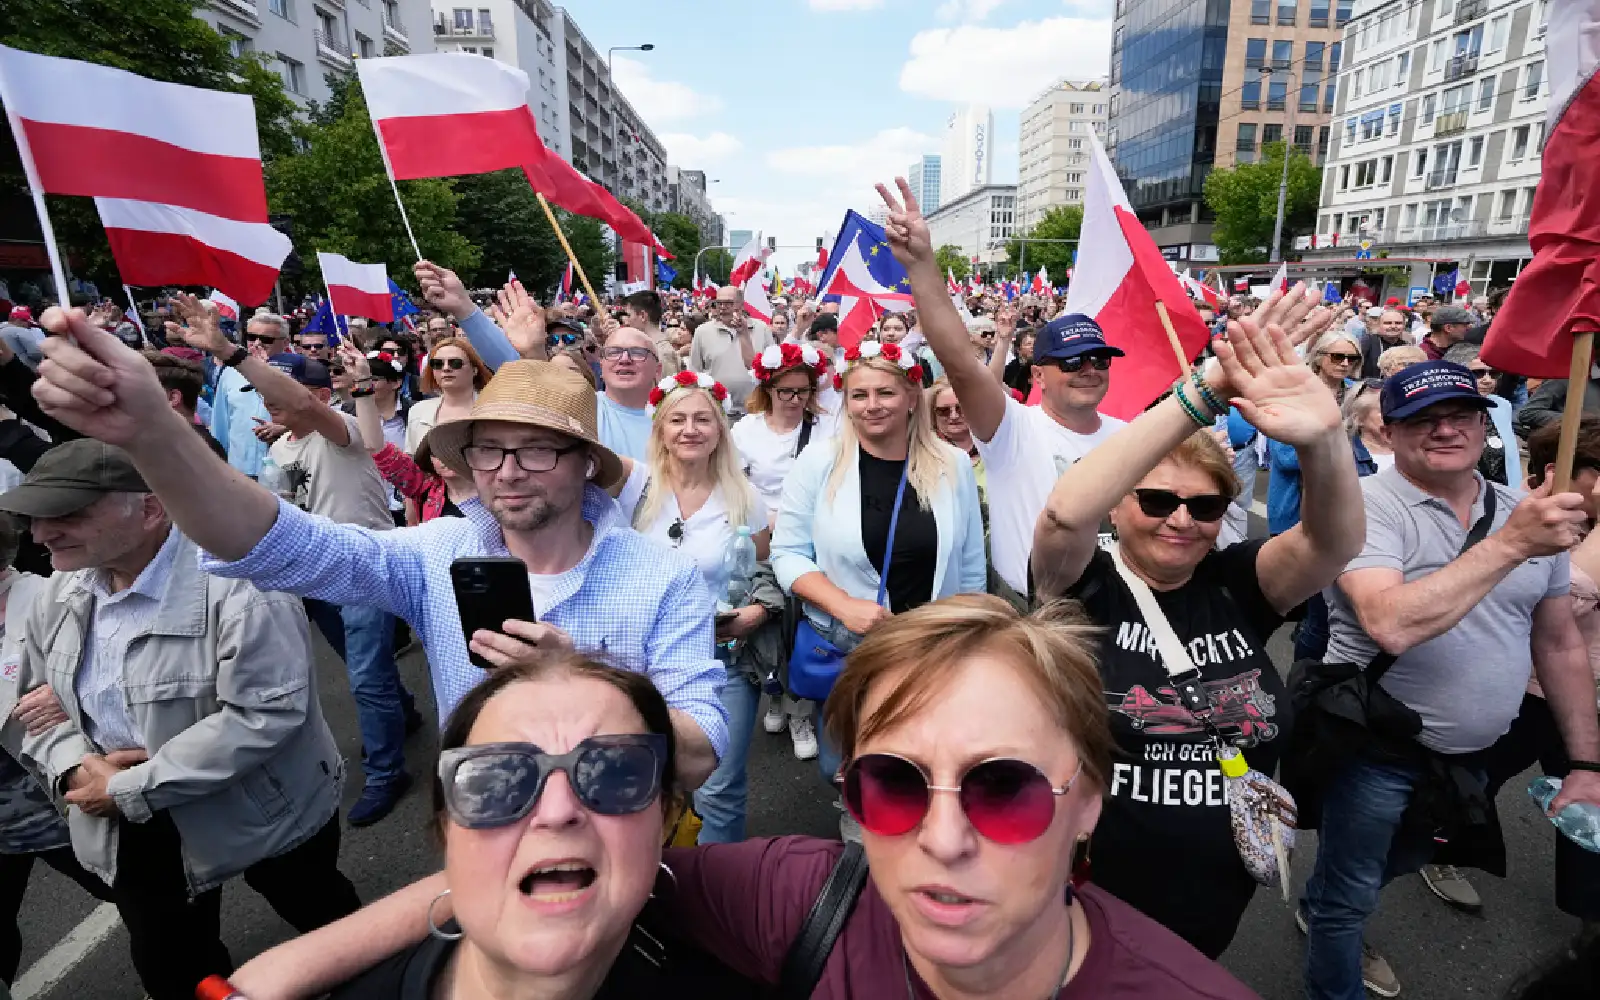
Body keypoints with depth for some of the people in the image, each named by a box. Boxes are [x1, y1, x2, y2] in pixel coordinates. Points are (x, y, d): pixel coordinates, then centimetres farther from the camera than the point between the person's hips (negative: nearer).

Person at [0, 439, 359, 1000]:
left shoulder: (236, 581, -27)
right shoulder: (60, 597, -1)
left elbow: (265, 712, -31)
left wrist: (131, 789, -25)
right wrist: (74, 767, -12)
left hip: (261, 815, -5)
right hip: (135, 832, 6)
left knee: (324, 922, 20)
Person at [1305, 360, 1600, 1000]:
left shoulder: (1529, 514, 1)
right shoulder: (1368, 505, -20)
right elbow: (1391, 627, -34)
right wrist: (1509, 544, -31)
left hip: (1472, 756, 7)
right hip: (1380, 749, -6)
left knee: (1400, 864, 28)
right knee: (1349, 894, 11)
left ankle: (1319, 911, 55)